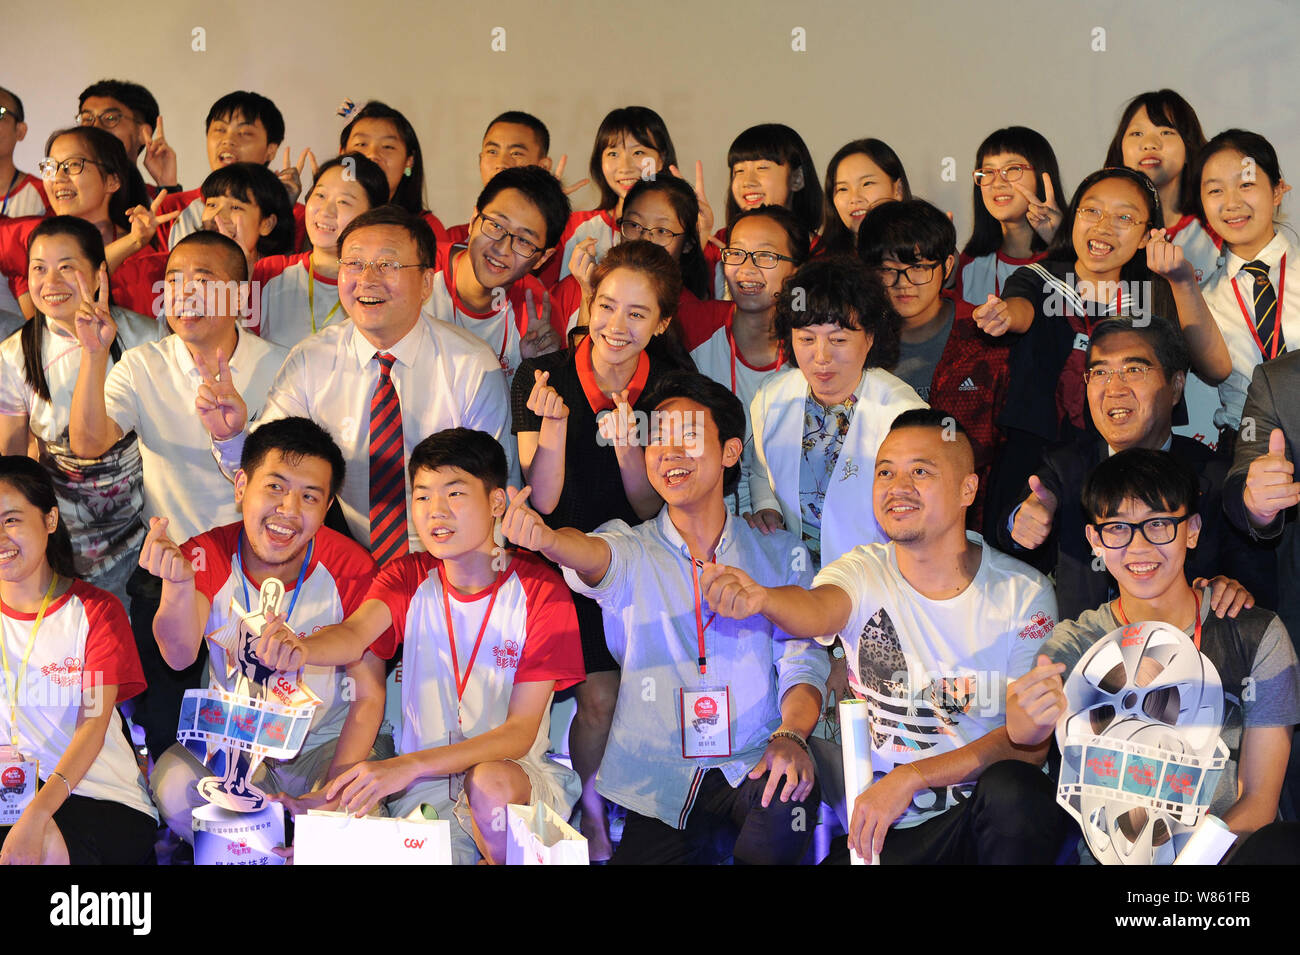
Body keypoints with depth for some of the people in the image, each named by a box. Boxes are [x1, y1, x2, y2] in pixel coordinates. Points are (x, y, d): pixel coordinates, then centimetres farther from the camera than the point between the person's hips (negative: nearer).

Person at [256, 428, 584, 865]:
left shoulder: (541, 590, -7)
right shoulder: (408, 577, 4)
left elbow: (520, 732, -14)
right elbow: (354, 635, -18)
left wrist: (410, 766, -27)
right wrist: (301, 648, -44)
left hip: (520, 773, -2)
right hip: (425, 788, 2)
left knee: (491, 783, -36)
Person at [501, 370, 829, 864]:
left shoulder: (778, 553, 9)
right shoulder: (631, 550, 5)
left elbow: (801, 661, 5)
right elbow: (594, 556, -18)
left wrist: (790, 735, -17)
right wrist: (544, 538, -43)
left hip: (752, 770, 1)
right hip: (657, 789, 0)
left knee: (794, 791, -31)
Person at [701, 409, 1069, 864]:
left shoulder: (1023, 592, -4)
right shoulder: (863, 571, -1)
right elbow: (817, 611, -26)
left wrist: (909, 778, -19)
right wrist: (760, 598, -51)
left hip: (984, 821, -1)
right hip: (878, 826, 1)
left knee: (1014, 789, -33)